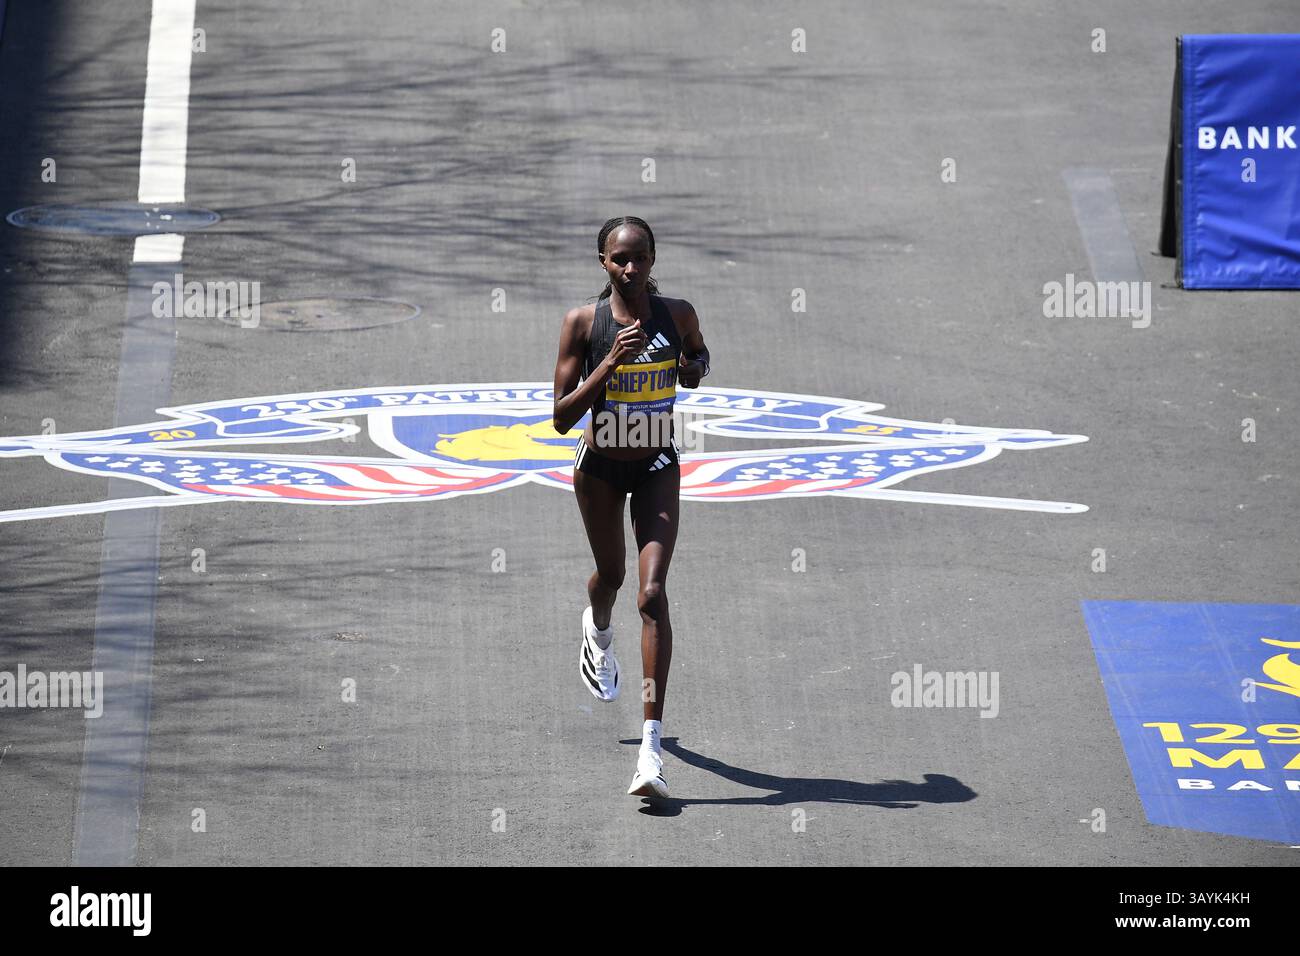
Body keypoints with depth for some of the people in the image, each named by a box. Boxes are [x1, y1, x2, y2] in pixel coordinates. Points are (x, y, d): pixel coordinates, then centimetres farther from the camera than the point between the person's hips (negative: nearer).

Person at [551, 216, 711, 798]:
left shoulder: (677, 315, -11)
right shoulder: (583, 323, -15)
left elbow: (699, 355, 13)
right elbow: (562, 417, -17)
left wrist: (694, 368, -11)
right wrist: (609, 363, -29)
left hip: (657, 467, -1)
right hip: (599, 466, 1)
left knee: (652, 592, -15)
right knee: (611, 574, 22)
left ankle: (652, 743, -19)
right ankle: (598, 630, 63)